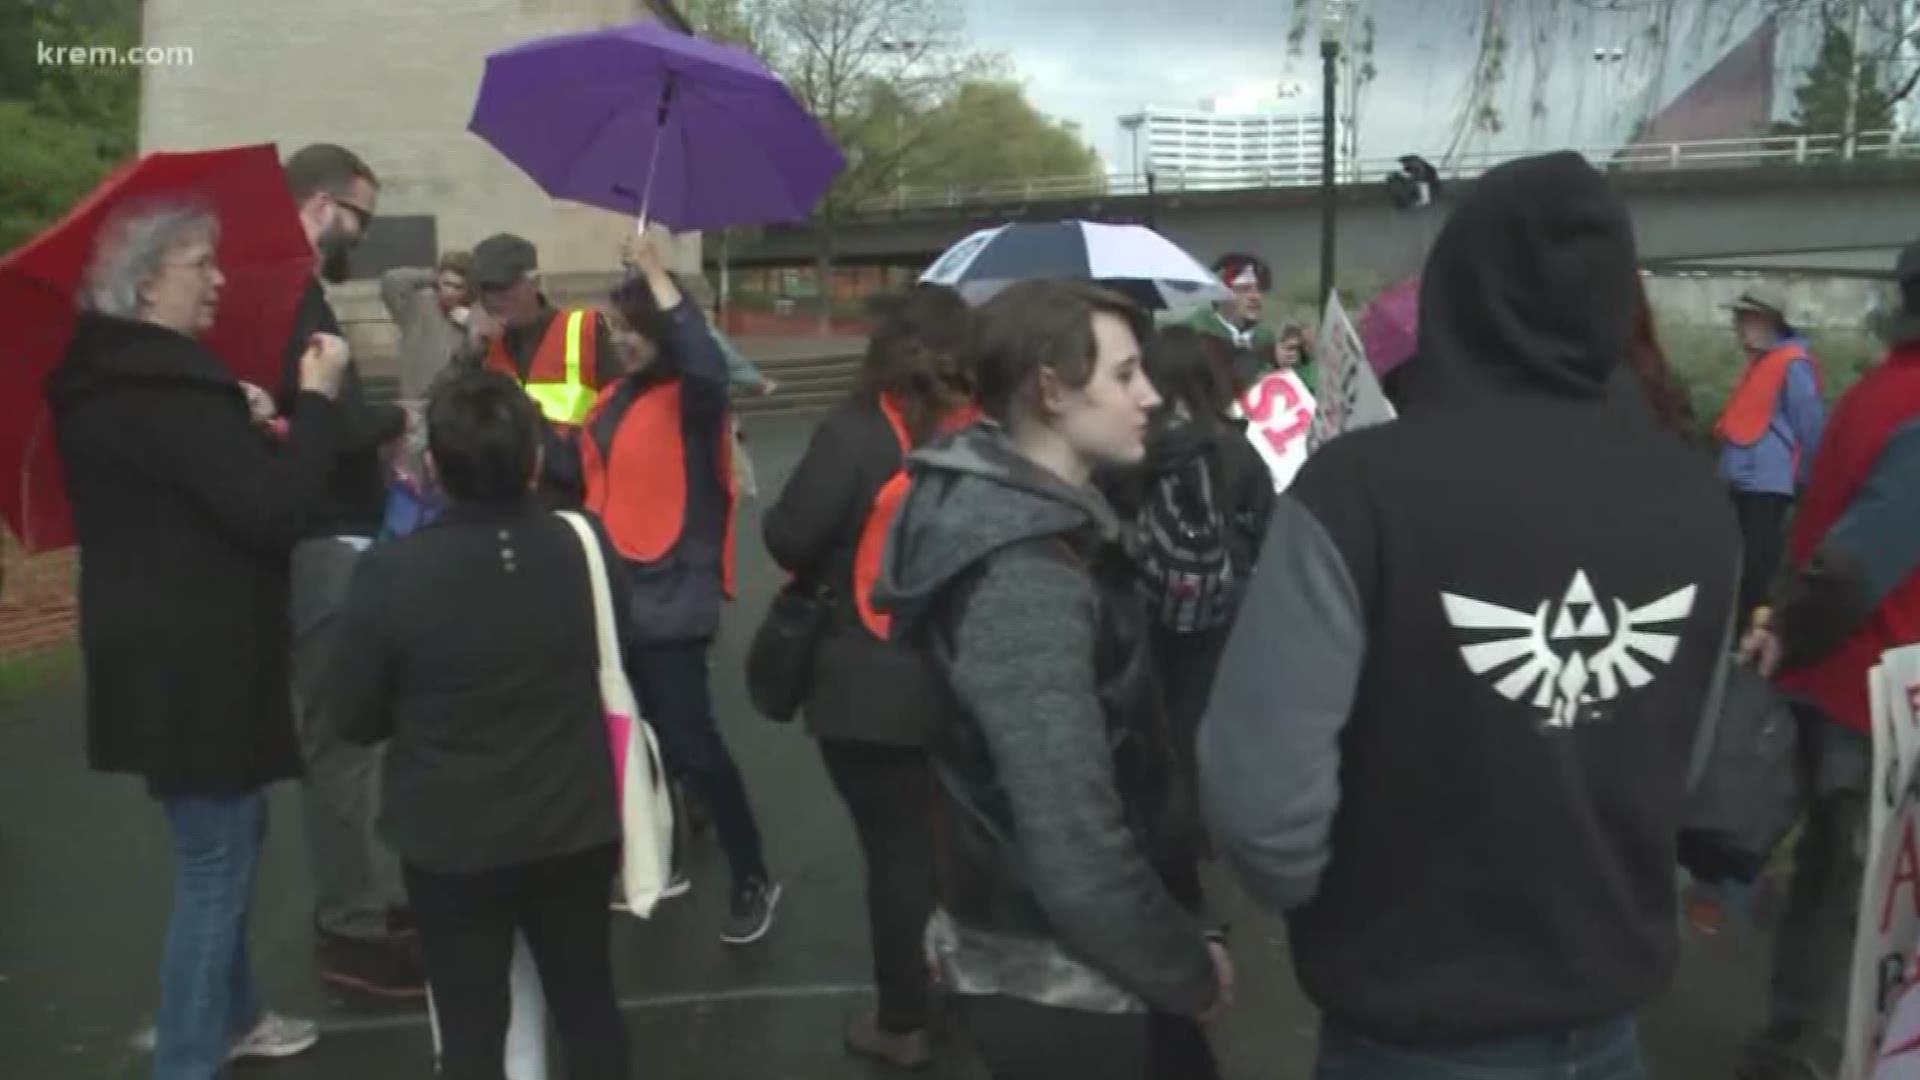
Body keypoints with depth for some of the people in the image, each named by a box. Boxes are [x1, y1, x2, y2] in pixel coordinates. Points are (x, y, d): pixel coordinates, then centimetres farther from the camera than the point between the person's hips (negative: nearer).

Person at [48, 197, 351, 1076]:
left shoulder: (114, 375, 12)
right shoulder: (163, 386, -21)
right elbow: (271, 509, -26)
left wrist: (241, 426, 4)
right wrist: (316, 399, -15)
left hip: (173, 650, 11)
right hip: (186, 661, -11)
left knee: (230, 841, 23)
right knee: (215, 862, 0)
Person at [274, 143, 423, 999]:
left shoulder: (294, 295, 17)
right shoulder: (293, 301, -16)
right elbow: (330, 427, -24)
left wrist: (383, 438, 2)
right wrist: (399, 421, -7)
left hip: (333, 539, 11)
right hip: (324, 548, -10)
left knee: (350, 732, 16)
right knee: (341, 738, -3)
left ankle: (375, 903, 27)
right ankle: (352, 931, 8)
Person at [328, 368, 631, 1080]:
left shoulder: (391, 572, -20)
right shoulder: (587, 549, -11)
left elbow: (357, 719, -8)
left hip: (451, 843, -2)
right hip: (576, 828, 3)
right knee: (588, 1004, 21)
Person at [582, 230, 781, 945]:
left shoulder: (690, 400, -11)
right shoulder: (616, 398, 13)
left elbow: (707, 363, -34)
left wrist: (658, 276, -28)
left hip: (671, 596, -8)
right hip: (617, 592, 8)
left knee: (690, 742, -7)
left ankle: (753, 881, 7)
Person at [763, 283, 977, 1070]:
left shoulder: (856, 432, -14)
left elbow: (788, 538, -13)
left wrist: (825, 568, 7)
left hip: (872, 686, -4)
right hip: (965, 678, 4)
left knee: (896, 849, 7)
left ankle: (904, 1021, 20)